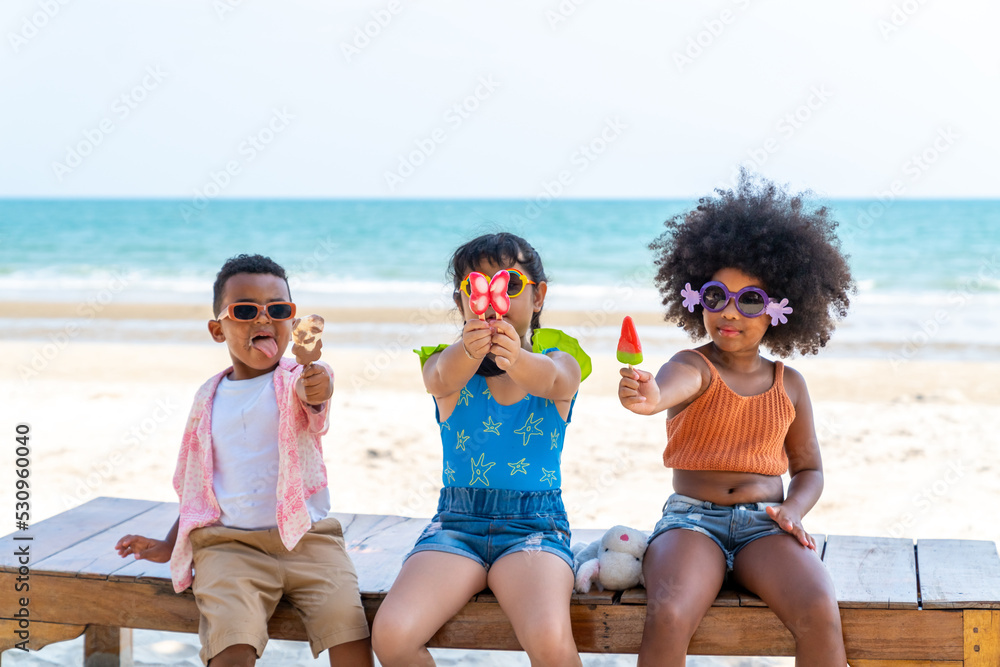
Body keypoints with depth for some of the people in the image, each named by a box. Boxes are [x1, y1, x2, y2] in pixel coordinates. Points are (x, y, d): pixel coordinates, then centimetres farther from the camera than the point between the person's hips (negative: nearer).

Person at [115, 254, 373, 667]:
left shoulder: (295, 380, 0)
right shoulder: (210, 398, 11)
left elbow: (313, 392, -27)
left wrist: (314, 376, -50)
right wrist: (169, 545, 24)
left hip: (305, 536, -1)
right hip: (229, 543, 2)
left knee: (350, 630, -22)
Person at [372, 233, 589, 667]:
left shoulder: (559, 359, 4)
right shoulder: (448, 361, 5)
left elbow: (551, 381, -23)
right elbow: (440, 380, -22)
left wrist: (517, 359, -48)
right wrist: (468, 351, -48)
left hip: (534, 526, -1)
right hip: (456, 523, 2)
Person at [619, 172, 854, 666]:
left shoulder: (789, 385, 12)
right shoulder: (694, 366, 1)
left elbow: (809, 467, 21)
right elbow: (674, 383, -26)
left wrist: (793, 509, -1)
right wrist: (649, 398, -51)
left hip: (764, 524, 2)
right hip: (692, 516, -2)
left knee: (820, 613, -27)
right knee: (667, 617, -33)